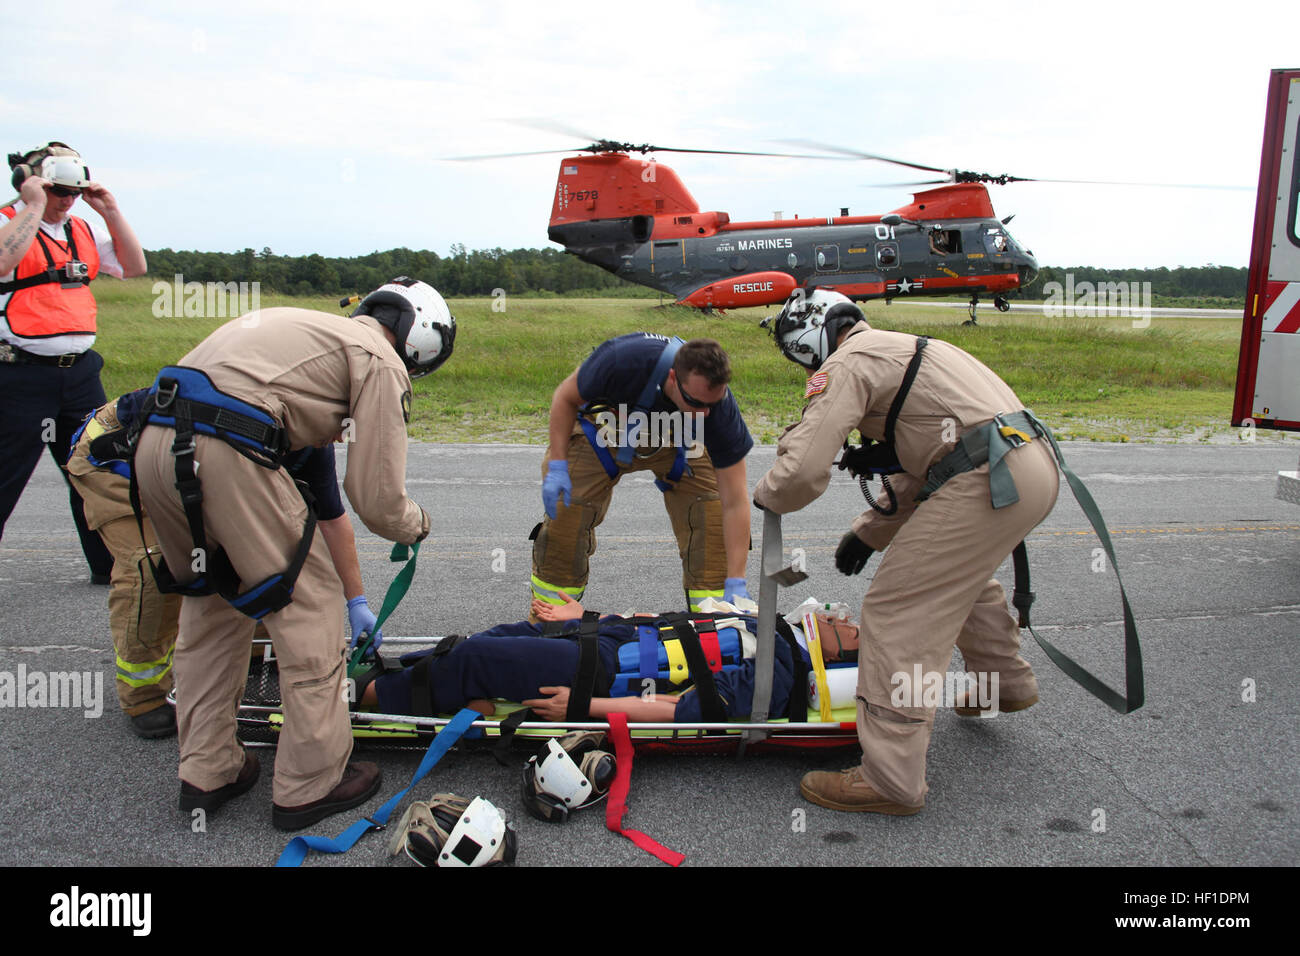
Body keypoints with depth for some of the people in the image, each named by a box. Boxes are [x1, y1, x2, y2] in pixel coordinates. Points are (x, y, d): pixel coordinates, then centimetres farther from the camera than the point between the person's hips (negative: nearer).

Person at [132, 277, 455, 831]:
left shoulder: (307, 327, 29)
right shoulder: (380, 360, 4)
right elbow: (376, 500, -1)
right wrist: (417, 525, 22)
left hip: (155, 442, 9)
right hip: (225, 453, -9)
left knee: (212, 606, 24)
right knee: (311, 612, 5)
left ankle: (207, 773, 30)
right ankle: (312, 785, 15)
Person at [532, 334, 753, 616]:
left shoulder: (719, 408, -34)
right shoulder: (625, 360, -40)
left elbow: (735, 502, -29)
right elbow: (565, 398, -18)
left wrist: (736, 584, -31)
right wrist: (557, 466, -26)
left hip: (675, 437, 1)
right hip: (604, 427, -1)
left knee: (710, 507, -17)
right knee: (565, 510, -13)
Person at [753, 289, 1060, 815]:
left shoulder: (846, 364, -4)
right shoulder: (900, 349, 26)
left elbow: (802, 471, -14)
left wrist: (765, 493, 8)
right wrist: (869, 531, 30)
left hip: (986, 482, -10)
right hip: (1035, 464, 10)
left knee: (897, 612, -5)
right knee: (958, 572, 34)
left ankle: (890, 781, -1)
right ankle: (1006, 682, 52)